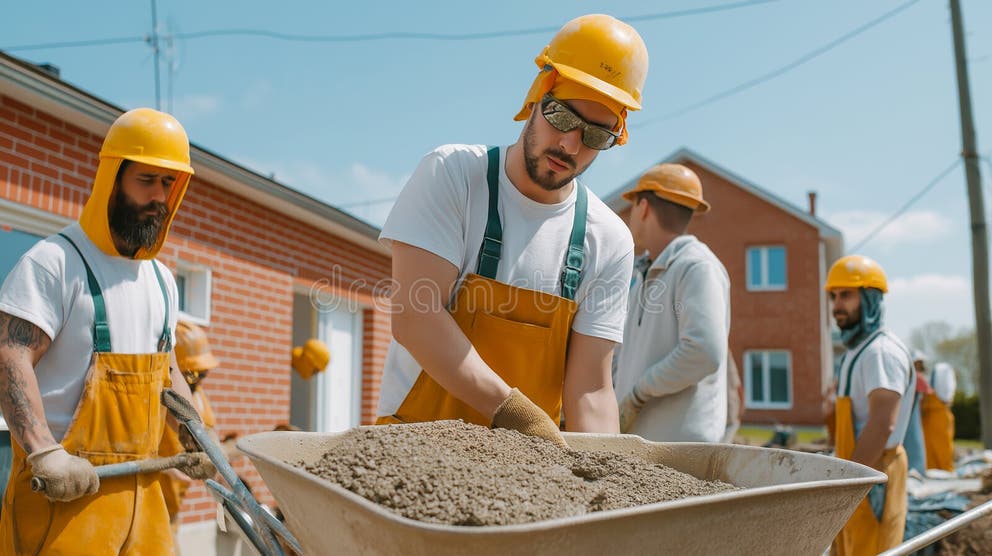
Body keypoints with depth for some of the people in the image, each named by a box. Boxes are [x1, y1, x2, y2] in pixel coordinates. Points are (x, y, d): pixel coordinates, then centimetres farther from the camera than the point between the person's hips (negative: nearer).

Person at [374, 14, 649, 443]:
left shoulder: (609, 242, 1)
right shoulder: (451, 175, -6)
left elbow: (590, 390, -1)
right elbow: (414, 316, -15)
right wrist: (513, 412, -21)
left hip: (526, 457, 4)